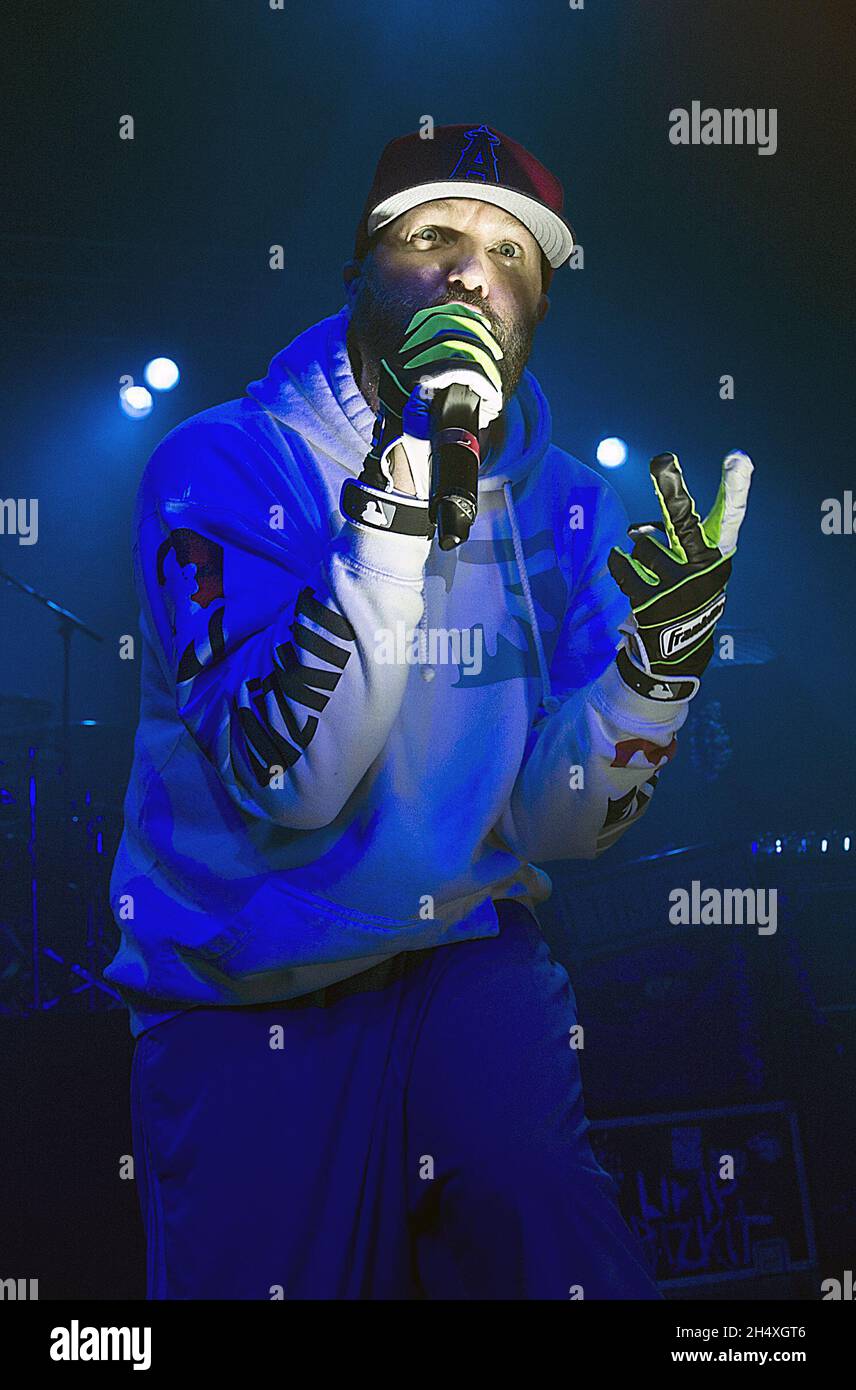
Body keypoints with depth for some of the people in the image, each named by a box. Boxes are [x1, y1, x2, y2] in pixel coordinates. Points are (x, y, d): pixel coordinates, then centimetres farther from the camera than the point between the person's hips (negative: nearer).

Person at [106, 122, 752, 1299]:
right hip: (245, 992, -2)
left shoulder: (567, 505, 2)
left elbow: (553, 822, -3)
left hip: (470, 958, 3)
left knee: (568, 1265, -13)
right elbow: (284, 784, -23)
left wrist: (660, 656, -21)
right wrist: (396, 508, -31)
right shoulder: (225, 465, -11)